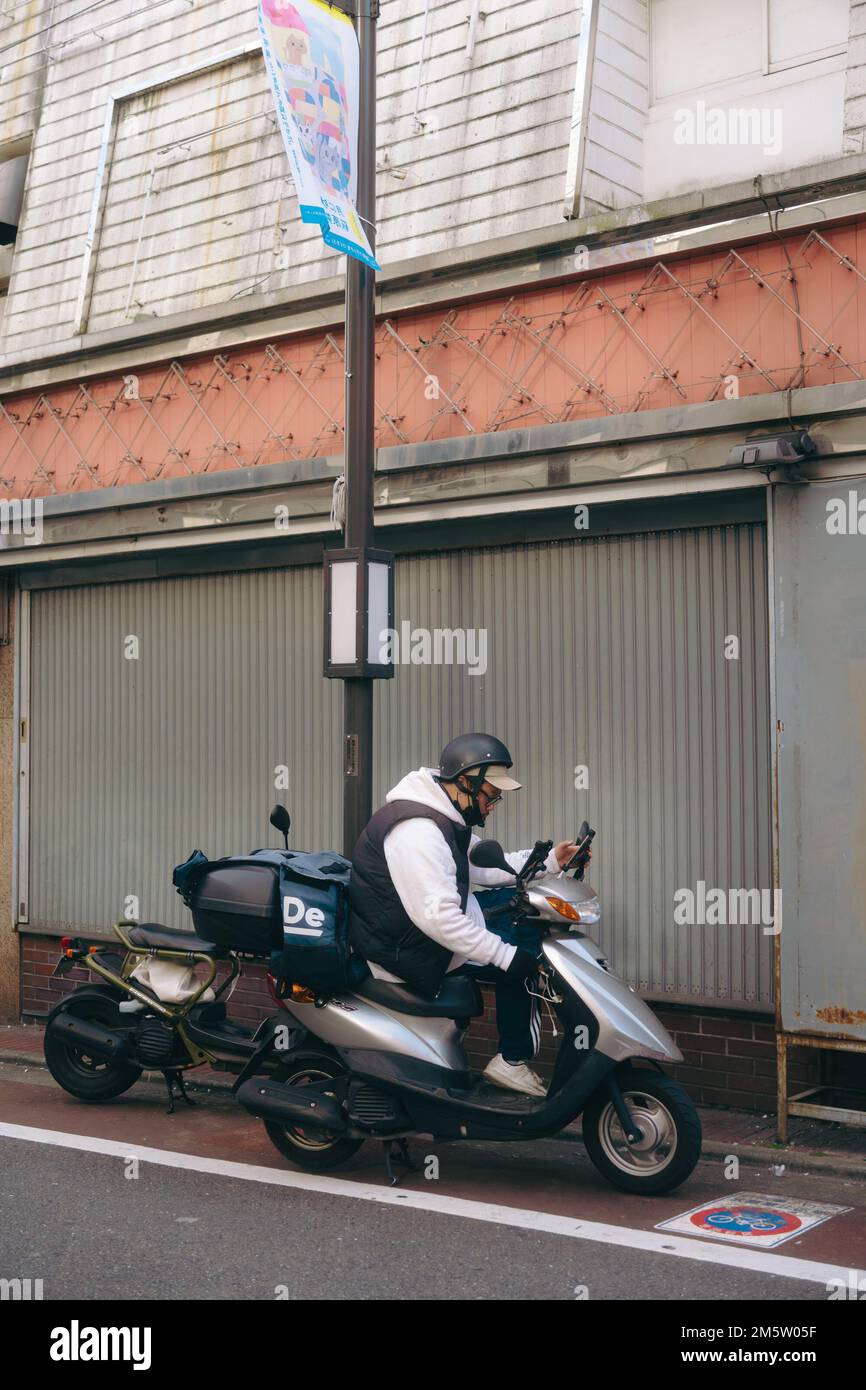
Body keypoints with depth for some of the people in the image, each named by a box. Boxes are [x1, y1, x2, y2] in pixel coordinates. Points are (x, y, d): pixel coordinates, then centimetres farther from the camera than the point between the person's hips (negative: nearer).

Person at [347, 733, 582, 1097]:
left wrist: (548, 861, 4)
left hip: (414, 927, 11)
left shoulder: (443, 817, 6)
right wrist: (506, 956, -27)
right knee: (524, 965, -9)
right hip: (406, 953, -11)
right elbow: (438, 918, -33)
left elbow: (486, 866, 15)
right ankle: (513, 1062, 4)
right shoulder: (417, 830, -28)